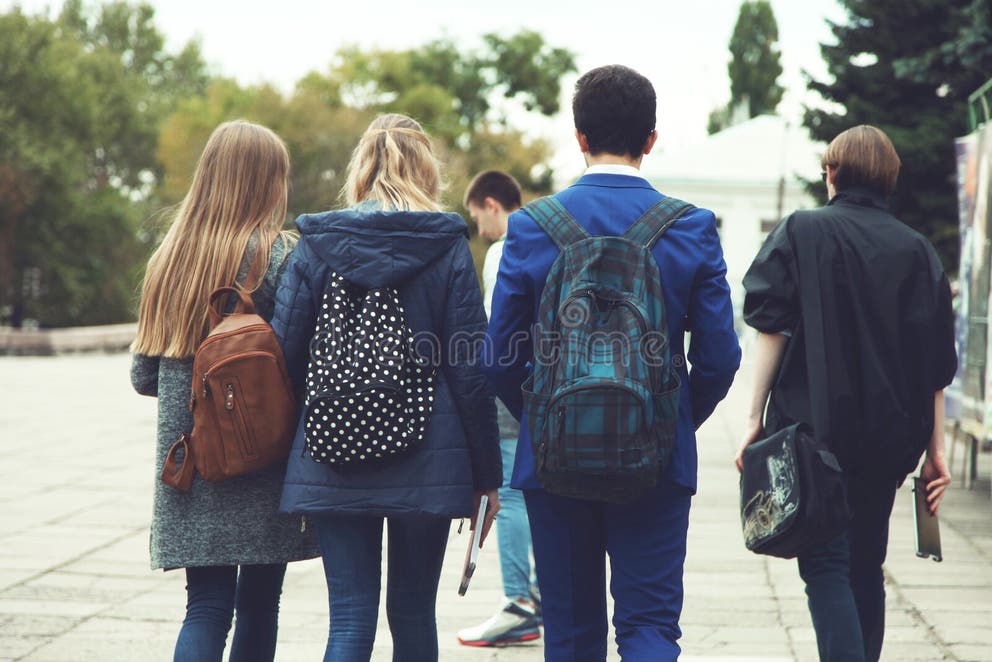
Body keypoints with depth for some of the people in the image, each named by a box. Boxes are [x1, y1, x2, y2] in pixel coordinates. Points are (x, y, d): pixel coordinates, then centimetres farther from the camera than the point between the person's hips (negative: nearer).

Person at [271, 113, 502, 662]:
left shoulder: (314, 246, 2)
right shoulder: (447, 248, -1)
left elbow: (285, 356, 2)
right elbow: (471, 369, -2)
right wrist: (486, 473, 4)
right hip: (427, 461, -1)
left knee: (350, 617, 3)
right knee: (413, 612, 11)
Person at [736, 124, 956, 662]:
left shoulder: (800, 233, -1)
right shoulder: (917, 250, 9)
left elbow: (772, 331, -7)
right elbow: (937, 362, 6)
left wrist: (755, 420, -5)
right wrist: (934, 450, 9)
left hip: (816, 426, -4)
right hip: (891, 436, 4)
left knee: (826, 567, -5)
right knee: (867, 567, 16)